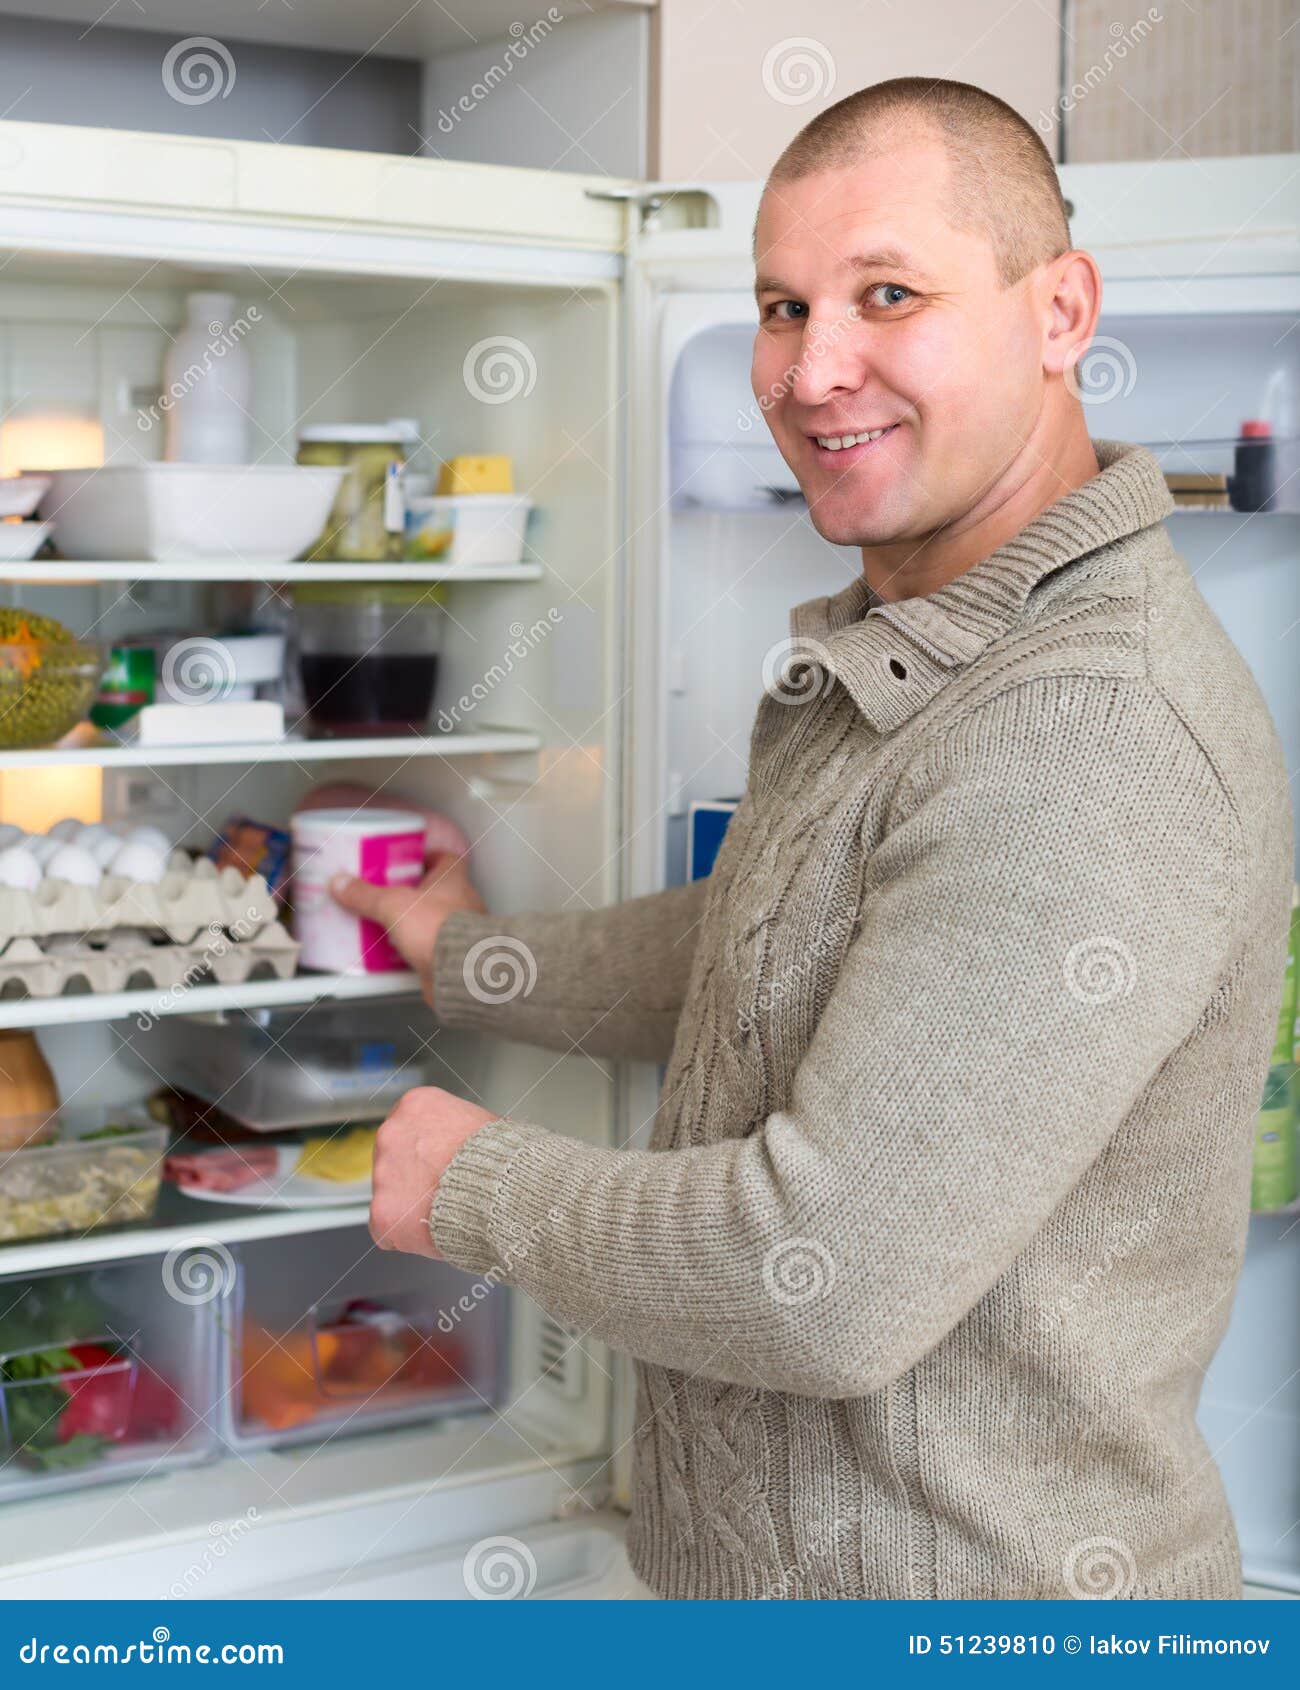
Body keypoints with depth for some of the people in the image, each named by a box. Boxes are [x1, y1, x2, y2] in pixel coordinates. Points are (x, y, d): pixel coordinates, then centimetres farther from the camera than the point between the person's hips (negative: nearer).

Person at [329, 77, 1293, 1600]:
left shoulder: (1091, 732, -28)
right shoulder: (881, 663, 6)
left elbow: (830, 1278, -30)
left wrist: (478, 1184, -15)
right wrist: (466, 956, 30)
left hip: (960, 1589, -9)